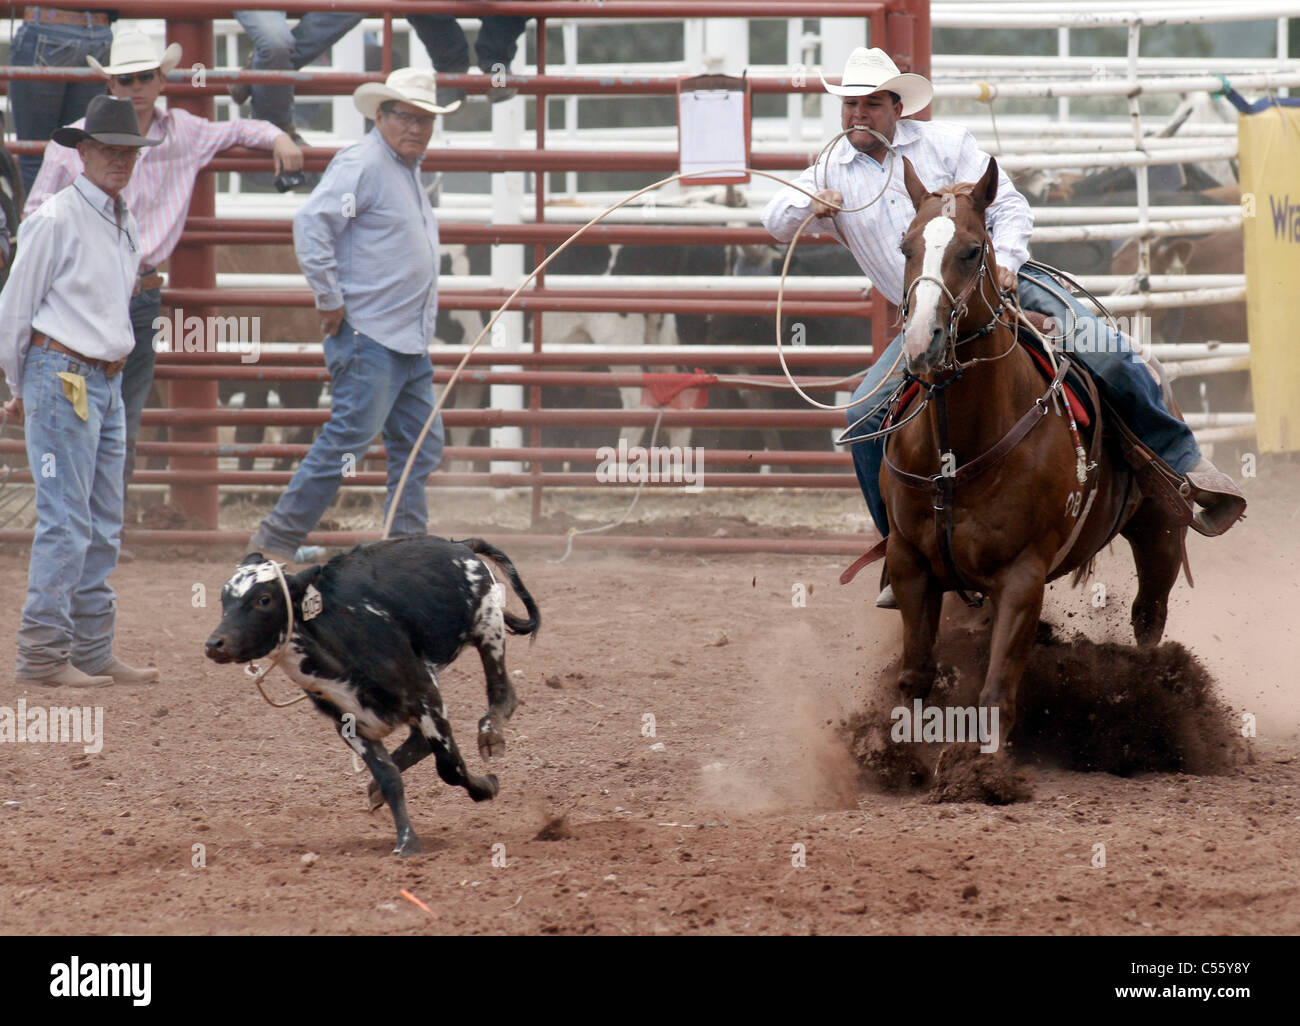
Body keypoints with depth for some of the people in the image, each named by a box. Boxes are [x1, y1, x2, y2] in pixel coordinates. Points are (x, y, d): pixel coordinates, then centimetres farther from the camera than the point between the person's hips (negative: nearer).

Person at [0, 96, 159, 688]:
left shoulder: (127, 227, 14)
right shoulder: (57, 221, -10)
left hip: (107, 382, 8)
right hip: (61, 377, -8)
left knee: (103, 528, 9)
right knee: (65, 522, -10)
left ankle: (93, 654, 14)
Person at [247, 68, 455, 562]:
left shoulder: (407, 170, 19)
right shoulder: (362, 163, -11)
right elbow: (311, 223, -23)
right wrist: (330, 299, -20)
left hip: (410, 343, 10)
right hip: (368, 336, -10)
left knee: (421, 447, 9)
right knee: (348, 439, -11)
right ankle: (277, 539, -5)